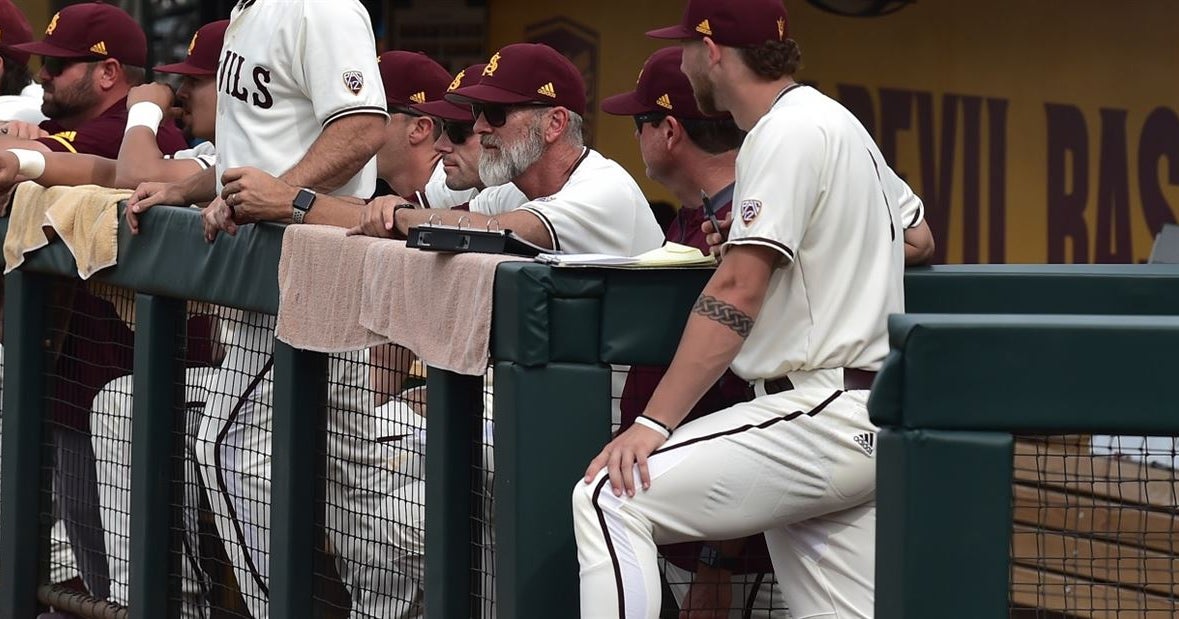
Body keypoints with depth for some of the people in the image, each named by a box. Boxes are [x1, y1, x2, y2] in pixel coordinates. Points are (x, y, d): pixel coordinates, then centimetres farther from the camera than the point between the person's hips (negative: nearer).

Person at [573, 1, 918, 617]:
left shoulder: (788, 133, -11)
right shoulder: (844, 127, 20)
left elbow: (738, 293, -19)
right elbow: (915, 235, 34)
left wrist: (655, 422, -23)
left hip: (819, 418, -10)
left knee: (609, 498, -16)